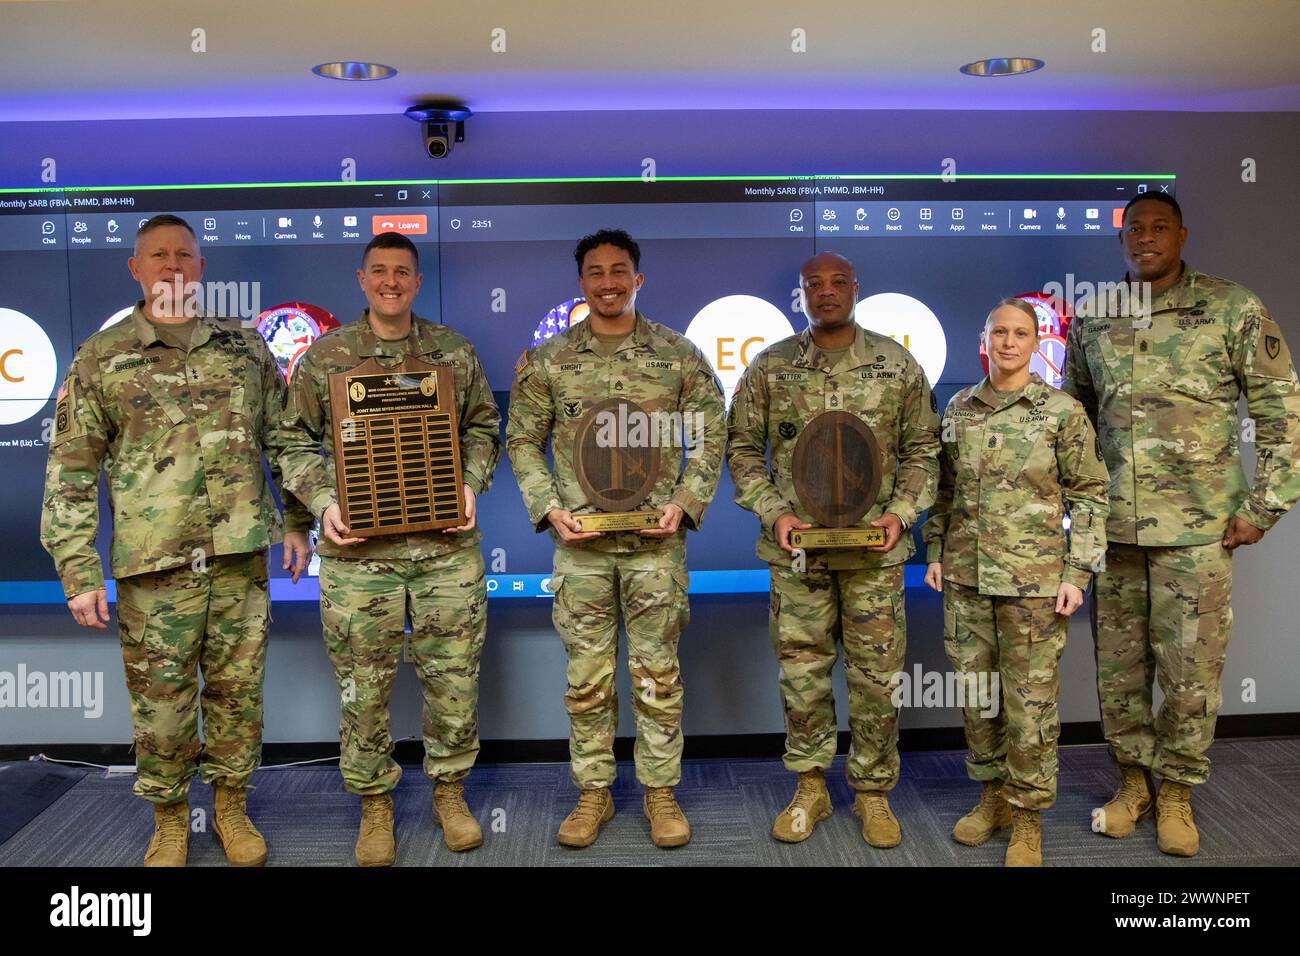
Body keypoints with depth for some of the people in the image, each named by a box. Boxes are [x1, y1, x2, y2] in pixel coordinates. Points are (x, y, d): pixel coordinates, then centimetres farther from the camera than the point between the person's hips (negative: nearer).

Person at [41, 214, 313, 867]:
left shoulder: (244, 347, 9)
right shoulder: (101, 357, 2)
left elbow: (283, 440, 15)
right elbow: (70, 471, 0)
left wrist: (297, 521, 10)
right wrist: (78, 570, -6)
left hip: (241, 557, 2)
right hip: (153, 566, -1)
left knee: (238, 690, 10)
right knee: (161, 703, 7)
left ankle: (231, 806, 29)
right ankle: (169, 819, 28)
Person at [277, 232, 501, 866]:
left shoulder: (454, 351, 8)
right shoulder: (325, 356, 4)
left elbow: (483, 427, 13)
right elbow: (297, 442, 7)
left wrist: (472, 484, -2)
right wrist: (322, 502, -7)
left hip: (447, 546, 1)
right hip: (358, 551, -1)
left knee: (454, 677, 8)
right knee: (364, 686, 7)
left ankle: (449, 790, 29)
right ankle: (374, 805, 26)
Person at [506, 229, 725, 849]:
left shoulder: (678, 355, 3)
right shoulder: (548, 360, 5)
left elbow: (709, 438, 5)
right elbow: (522, 440, 7)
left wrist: (686, 502, -7)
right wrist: (548, 507, -4)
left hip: (656, 539, 0)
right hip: (579, 539, 1)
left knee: (657, 671, 7)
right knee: (586, 674, 8)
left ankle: (660, 791, 22)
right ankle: (593, 792, 23)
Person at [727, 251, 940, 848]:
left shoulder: (897, 365, 3)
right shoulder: (769, 367, 3)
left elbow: (922, 448, 7)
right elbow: (743, 448, 5)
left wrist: (901, 511, -6)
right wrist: (774, 511, -7)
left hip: (875, 550, 0)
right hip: (796, 550, 0)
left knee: (876, 674, 6)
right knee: (802, 671, 8)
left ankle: (873, 791, 24)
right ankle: (809, 787, 25)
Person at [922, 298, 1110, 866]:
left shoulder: (1062, 411, -4)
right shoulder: (959, 408, 7)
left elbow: (1089, 495, -2)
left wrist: (1078, 574, -8)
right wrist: (934, 553, 9)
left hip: (1034, 580, -4)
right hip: (965, 577, 4)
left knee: (1030, 700, 2)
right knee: (975, 692, 12)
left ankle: (1027, 818, 18)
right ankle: (992, 796, 30)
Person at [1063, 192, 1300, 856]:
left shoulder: (1233, 309, -2)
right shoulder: (1092, 318, 8)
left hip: (1197, 528, -3)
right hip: (1112, 526, 3)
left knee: (1191, 669, 4)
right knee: (1117, 665, 10)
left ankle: (1176, 791, 22)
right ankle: (1133, 778, 29)